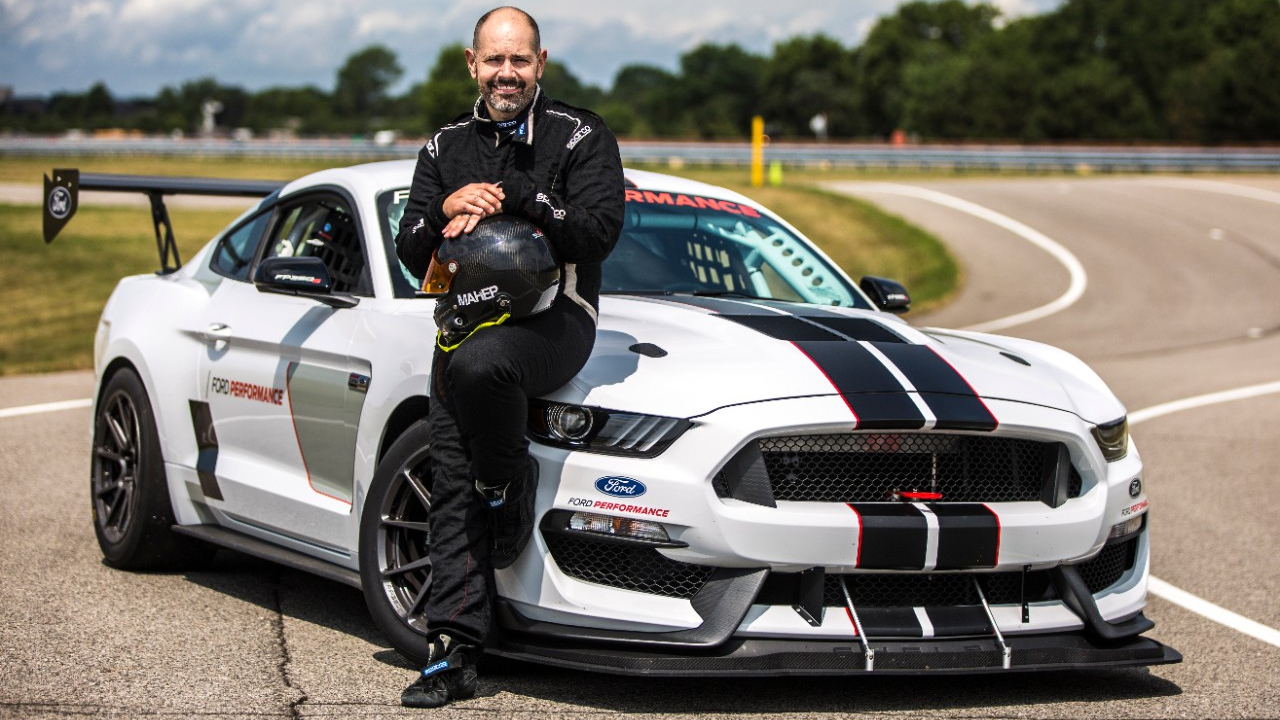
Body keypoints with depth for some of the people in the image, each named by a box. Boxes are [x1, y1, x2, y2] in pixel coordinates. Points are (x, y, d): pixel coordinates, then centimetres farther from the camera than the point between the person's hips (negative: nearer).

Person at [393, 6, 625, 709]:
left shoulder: (580, 136, 5)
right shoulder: (445, 147, 18)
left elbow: (600, 228, -9)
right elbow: (412, 255, 13)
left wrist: (513, 196, -16)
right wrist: (447, 210, -8)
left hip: (552, 318, -4)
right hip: (465, 320, 4)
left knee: (478, 363, -38)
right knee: (452, 483, -9)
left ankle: (511, 490, -11)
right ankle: (453, 652, -10)